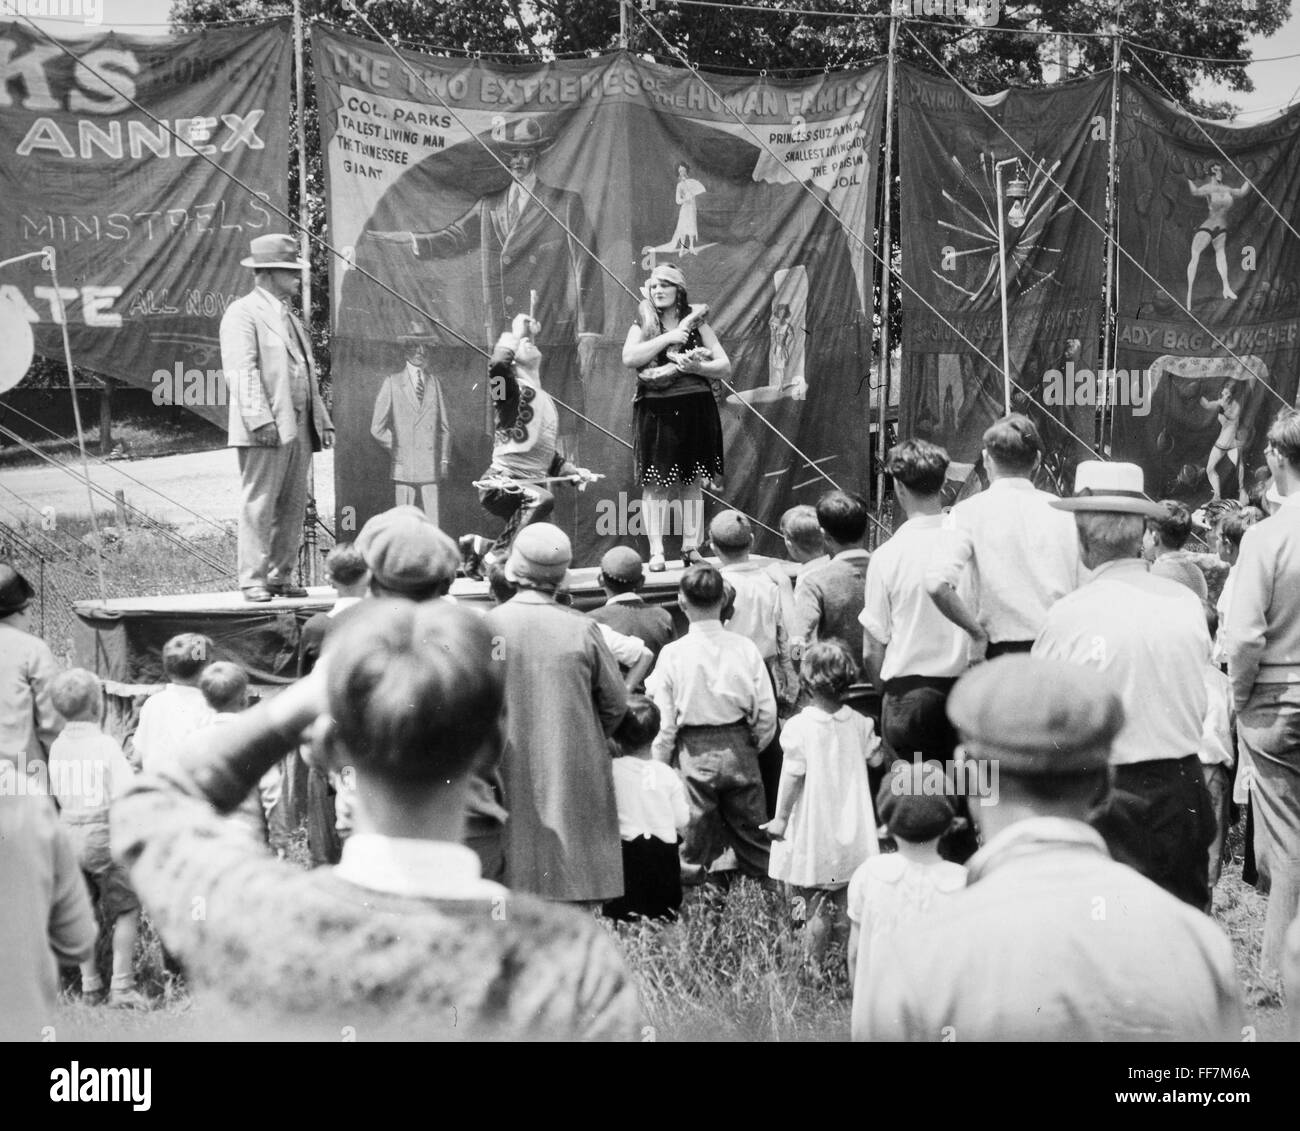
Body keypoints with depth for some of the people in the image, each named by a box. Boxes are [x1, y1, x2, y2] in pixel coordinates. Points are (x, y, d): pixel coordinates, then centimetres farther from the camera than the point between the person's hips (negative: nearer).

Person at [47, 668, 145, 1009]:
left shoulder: (57, 747, 3)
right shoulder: (106, 744, -11)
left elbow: (52, 797, 3)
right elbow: (126, 796, -14)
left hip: (66, 835, 5)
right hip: (103, 834, -4)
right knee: (125, 910, 7)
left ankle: (90, 986, 17)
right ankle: (122, 987, 2)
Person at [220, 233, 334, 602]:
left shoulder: (291, 318, 24)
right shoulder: (243, 313, -3)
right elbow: (242, 371, -13)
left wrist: (322, 420, 18)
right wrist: (259, 419, -22)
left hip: (299, 429, 8)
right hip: (265, 431, -8)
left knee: (294, 507, 7)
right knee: (259, 504, -7)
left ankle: (280, 576, 14)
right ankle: (253, 581, -4)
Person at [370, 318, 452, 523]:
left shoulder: (435, 382, 13)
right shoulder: (392, 383, 5)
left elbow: (445, 426, 15)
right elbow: (377, 428, 5)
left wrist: (445, 459, 9)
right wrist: (397, 450, 3)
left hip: (431, 469, 2)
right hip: (404, 469, -2)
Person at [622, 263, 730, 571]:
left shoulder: (696, 323, 8)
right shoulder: (643, 324, 7)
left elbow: (725, 367, 5)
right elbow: (629, 358, -14)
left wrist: (697, 367, -14)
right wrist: (668, 338, -14)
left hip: (695, 409, 1)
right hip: (656, 410, -1)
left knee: (692, 481, 4)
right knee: (656, 482, -5)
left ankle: (691, 548, 11)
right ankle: (656, 552, -3)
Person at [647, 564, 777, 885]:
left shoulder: (672, 654, -10)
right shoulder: (744, 647, -6)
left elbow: (664, 720, -7)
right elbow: (767, 710, -3)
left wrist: (660, 764, 5)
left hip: (694, 753, -2)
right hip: (739, 748, 2)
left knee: (694, 829, 9)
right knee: (751, 833, 14)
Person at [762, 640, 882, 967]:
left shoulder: (798, 727, -16)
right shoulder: (858, 724, -2)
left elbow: (792, 776, -14)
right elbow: (876, 758, 11)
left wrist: (780, 817, -5)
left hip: (811, 834, -4)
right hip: (850, 833, 4)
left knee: (814, 907, 3)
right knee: (845, 902, 14)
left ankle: (812, 964, 4)